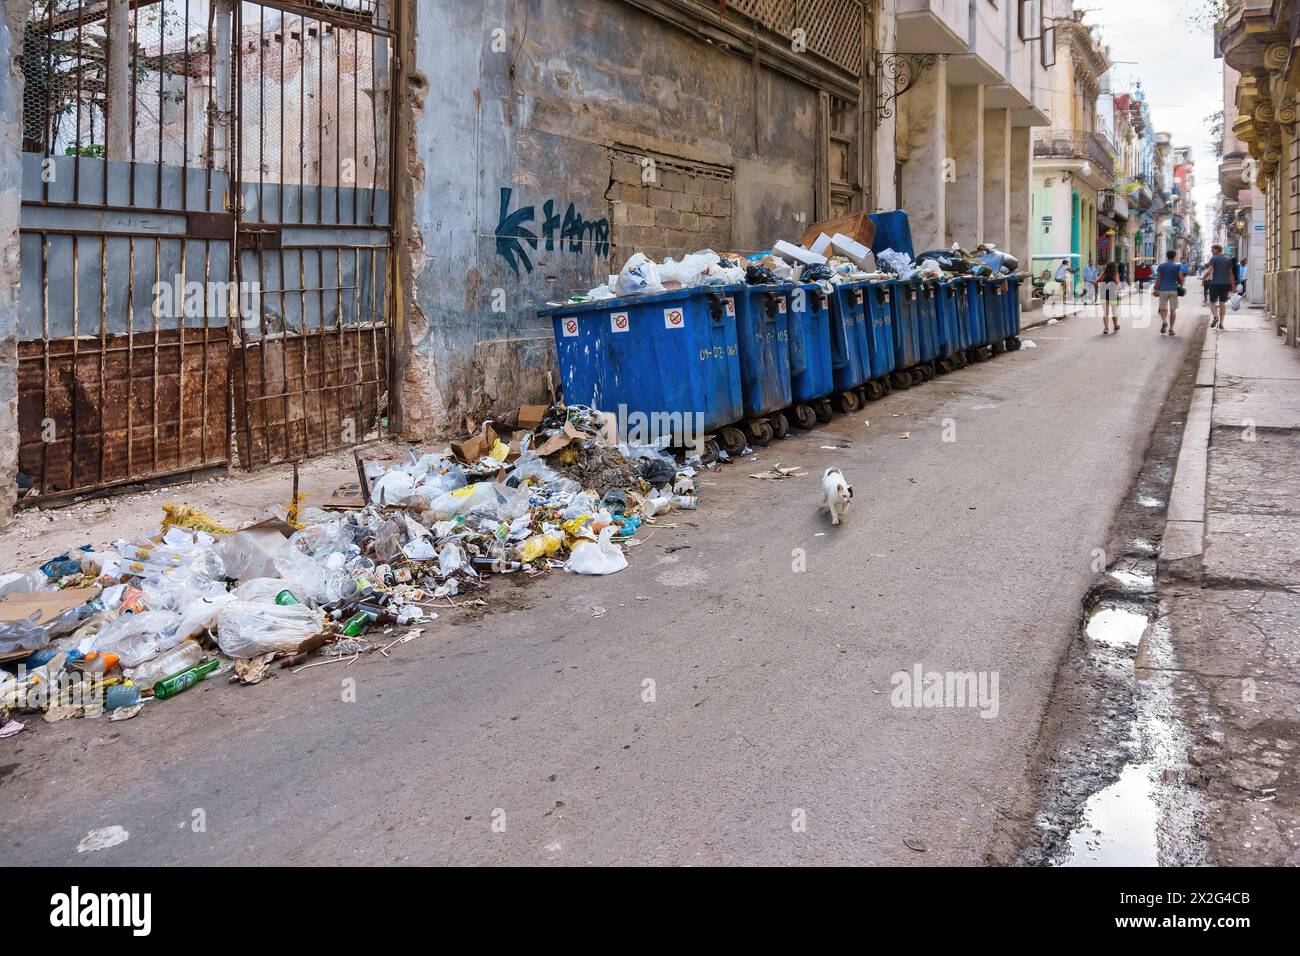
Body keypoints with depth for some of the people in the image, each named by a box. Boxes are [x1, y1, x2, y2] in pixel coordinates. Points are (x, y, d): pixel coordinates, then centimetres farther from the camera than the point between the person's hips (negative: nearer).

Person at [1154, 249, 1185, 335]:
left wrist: (1156, 290, 3)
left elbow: (1158, 279, -2)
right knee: (1173, 310, 6)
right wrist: (1181, 286, 13)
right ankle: (1171, 328, 4)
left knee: (1163, 308, 10)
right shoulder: (1178, 266, -1)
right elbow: (1181, 279, -6)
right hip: (1174, 290, 0)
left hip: (1163, 290, 0)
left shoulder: (1161, 266, 2)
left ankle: (1164, 321, -18)